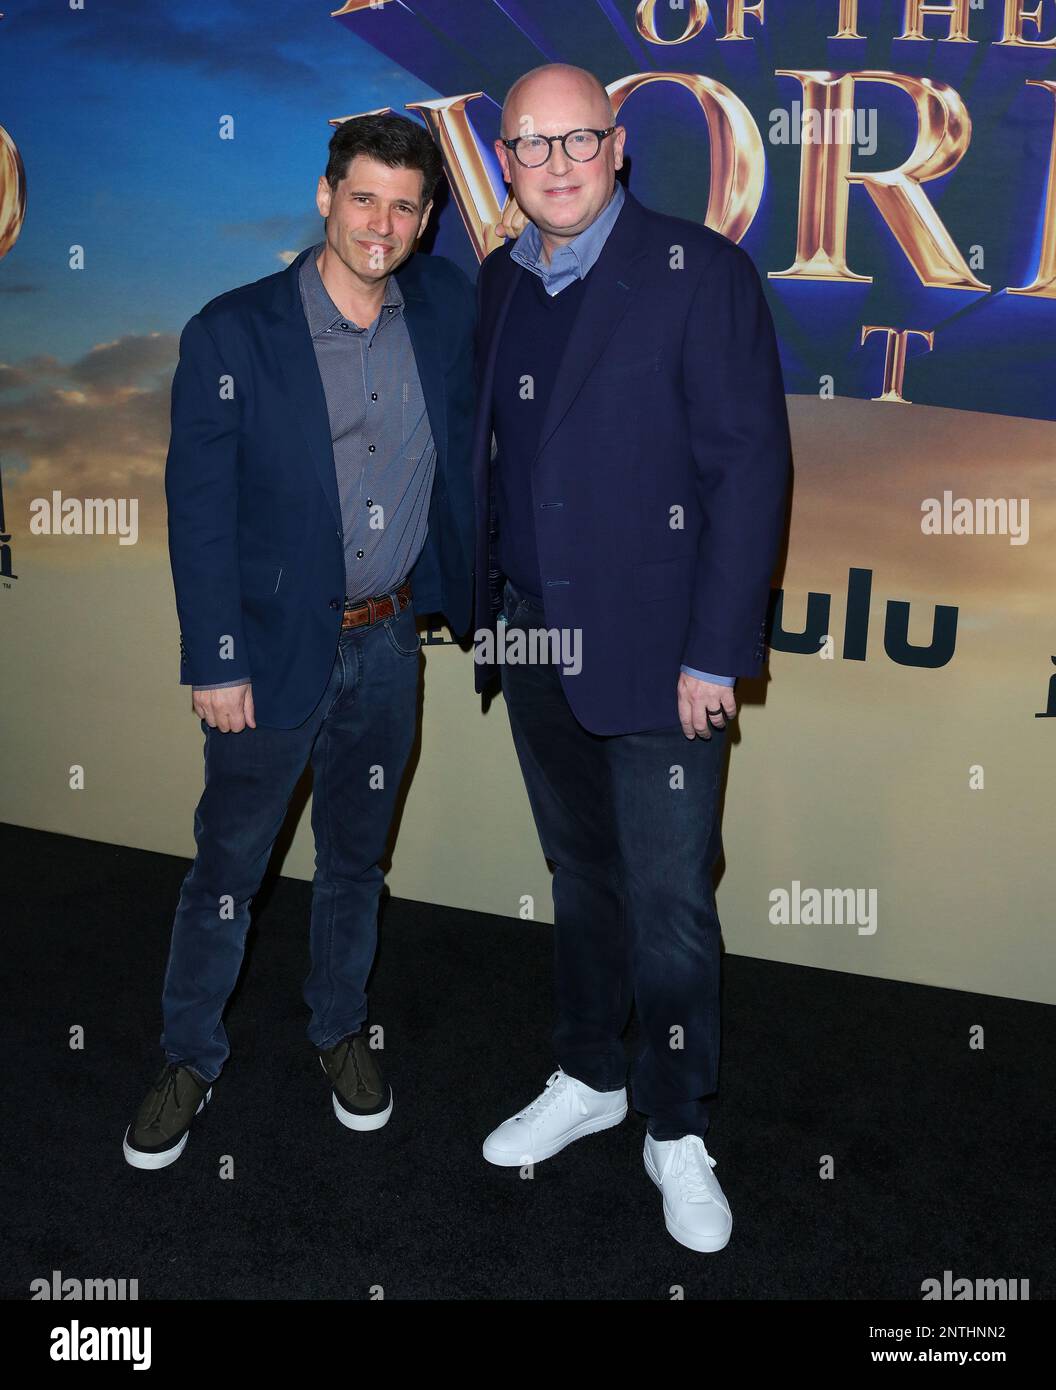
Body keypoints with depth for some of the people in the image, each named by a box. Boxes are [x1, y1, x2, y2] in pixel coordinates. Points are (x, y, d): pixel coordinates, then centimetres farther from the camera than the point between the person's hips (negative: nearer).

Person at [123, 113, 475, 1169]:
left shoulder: (446, 303, -1)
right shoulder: (231, 333, -12)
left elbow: (464, 445, 10)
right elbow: (198, 509, -10)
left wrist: (464, 593, 1)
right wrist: (215, 662, -11)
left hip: (388, 645, 3)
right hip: (275, 647, -3)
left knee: (356, 856, 19)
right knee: (227, 865, 10)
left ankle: (339, 1028, 41)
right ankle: (190, 1060, 30)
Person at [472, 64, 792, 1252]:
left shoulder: (700, 273, -8)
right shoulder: (499, 285, 10)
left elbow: (750, 466, -12)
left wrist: (715, 652, -15)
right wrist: (487, 611, 9)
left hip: (655, 650, -5)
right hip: (533, 644, 5)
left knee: (669, 901, 1)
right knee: (580, 874, 18)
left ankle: (676, 1131, 22)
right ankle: (587, 1077, 37)